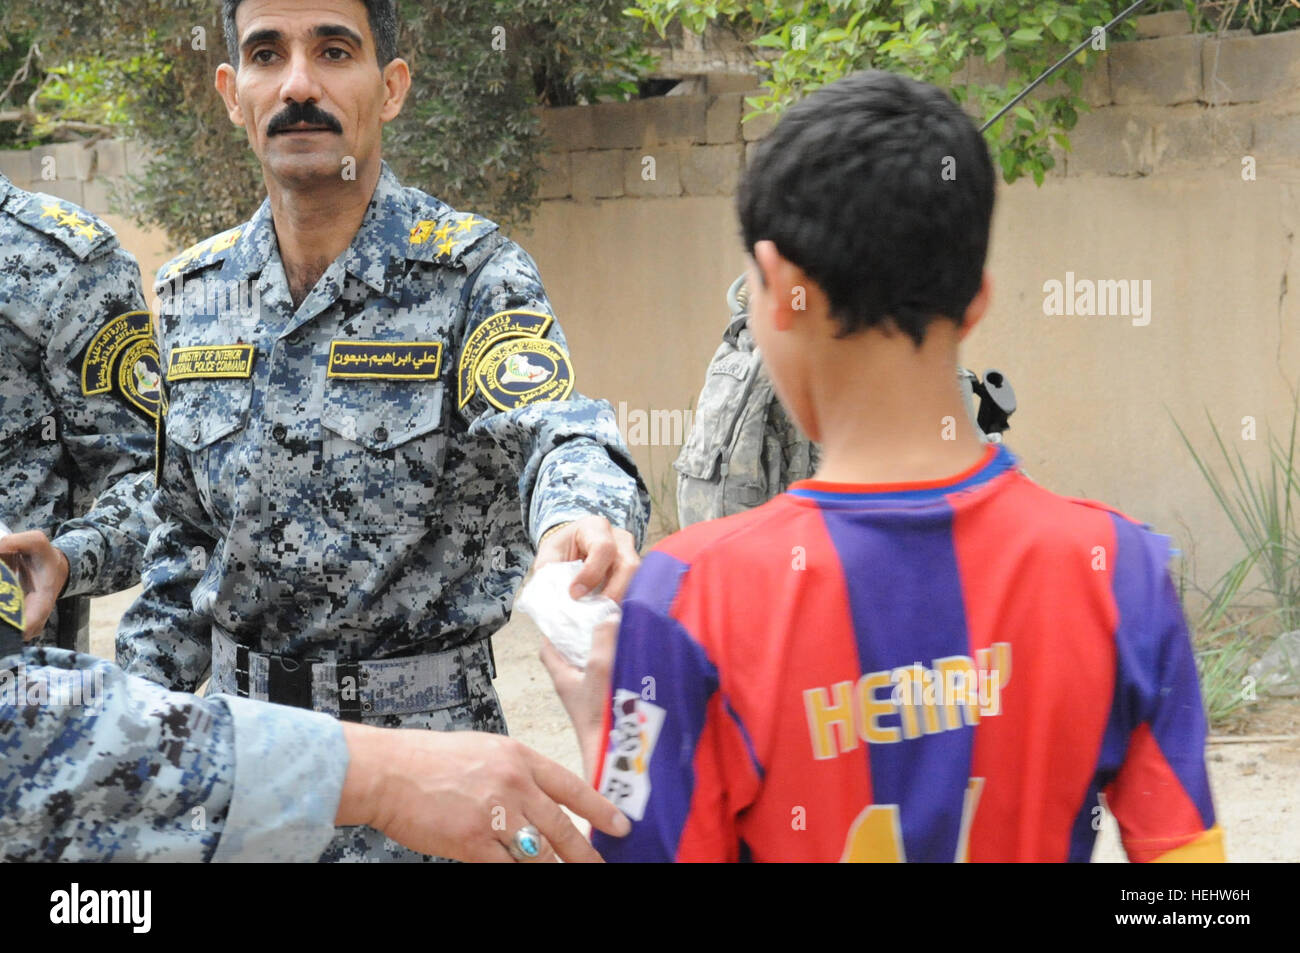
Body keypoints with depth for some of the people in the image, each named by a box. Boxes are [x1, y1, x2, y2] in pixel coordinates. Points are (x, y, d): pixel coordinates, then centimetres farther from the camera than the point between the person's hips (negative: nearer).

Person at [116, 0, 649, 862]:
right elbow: (182, 539, 13)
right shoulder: (194, 297, 4)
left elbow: (552, 431, -30)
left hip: (417, 739, -4)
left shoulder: (470, 276, -11)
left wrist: (581, 515, -54)